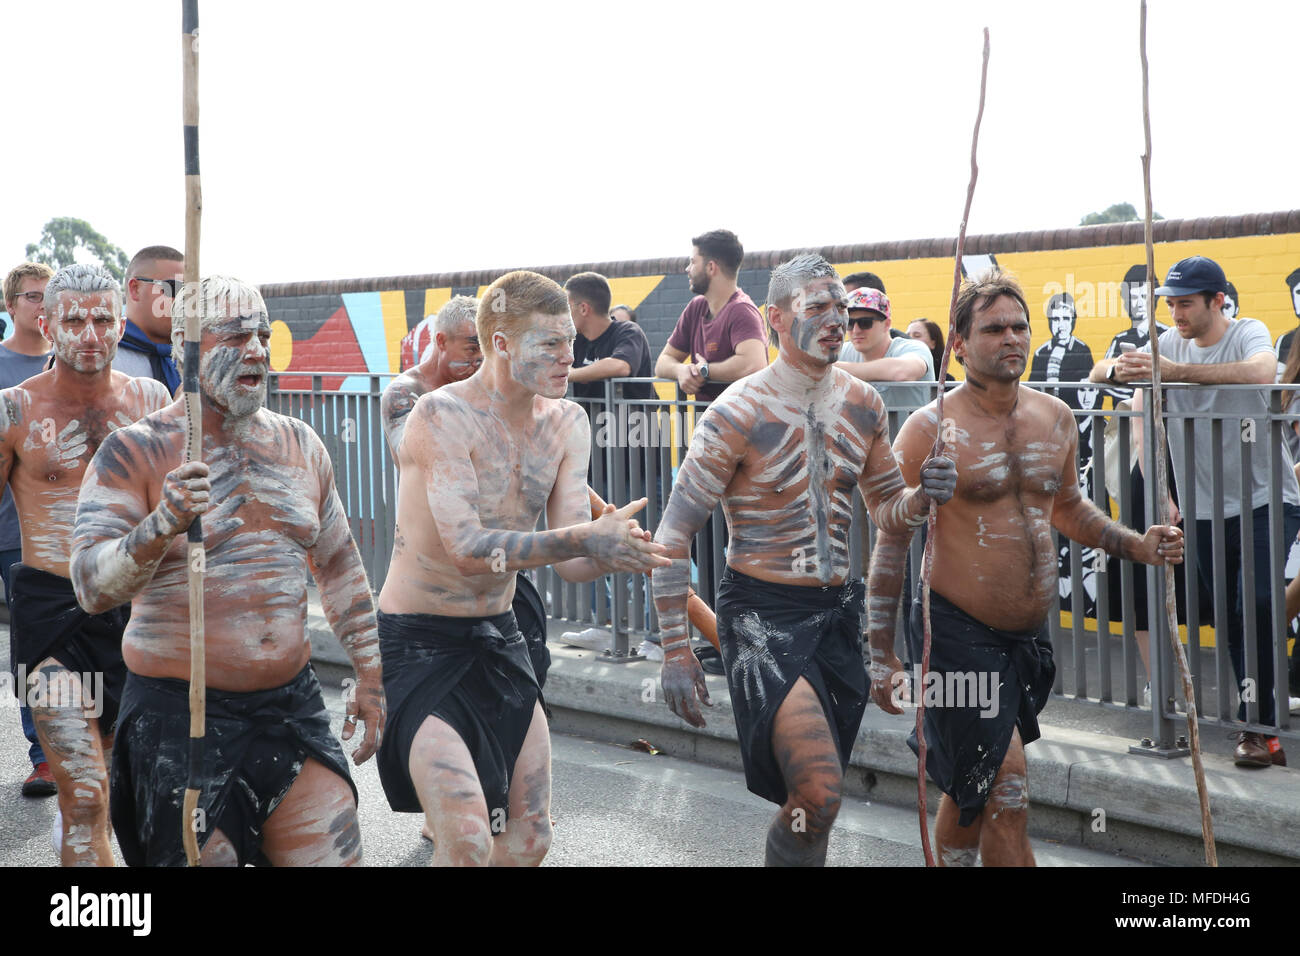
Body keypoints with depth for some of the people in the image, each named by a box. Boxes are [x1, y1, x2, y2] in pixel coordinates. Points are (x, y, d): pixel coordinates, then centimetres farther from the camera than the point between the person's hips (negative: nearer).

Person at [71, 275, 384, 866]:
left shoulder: (299, 445, 10)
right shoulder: (133, 453, -7)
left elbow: (340, 565, 19)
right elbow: (91, 587, -18)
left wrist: (369, 675, 18)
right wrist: (161, 525, -36)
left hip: (291, 705, 5)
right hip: (179, 714, -4)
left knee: (335, 855, 0)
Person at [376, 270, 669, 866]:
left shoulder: (566, 422, 2)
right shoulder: (442, 415, -19)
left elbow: (572, 560, -4)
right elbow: (466, 549, -29)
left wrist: (620, 551, -25)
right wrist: (583, 539, -36)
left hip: (497, 638, 7)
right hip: (419, 644, -7)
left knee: (531, 837, 12)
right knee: (469, 845, -18)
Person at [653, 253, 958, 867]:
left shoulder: (863, 404, 4)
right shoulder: (738, 414, -14)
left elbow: (886, 509, 17)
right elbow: (673, 534, -10)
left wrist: (920, 498, -8)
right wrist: (676, 652, -13)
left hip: (836, 609, 6)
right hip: (762, 613, -6)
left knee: (814, 800, 12)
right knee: (819, 794, -20)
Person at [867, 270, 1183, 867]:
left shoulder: (1056, 419, 6)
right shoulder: (930, 429, -12)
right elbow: (891, 543, -8)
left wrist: (1135, 546, 8)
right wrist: (882, 656, -10)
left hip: (1031, 634, 6)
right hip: (960, 633, -6)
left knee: (971, 790, 18)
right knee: (1006, 800, -10)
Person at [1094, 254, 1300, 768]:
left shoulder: (1248, 333, -10)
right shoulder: (1170, 343, 5)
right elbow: (1098, 372, 3)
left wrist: (1175, 371, -37)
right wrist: (1120, 370, -23)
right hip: (1205, 507, 5)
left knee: (1257, 602, -19)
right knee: (1230, 619, 8)